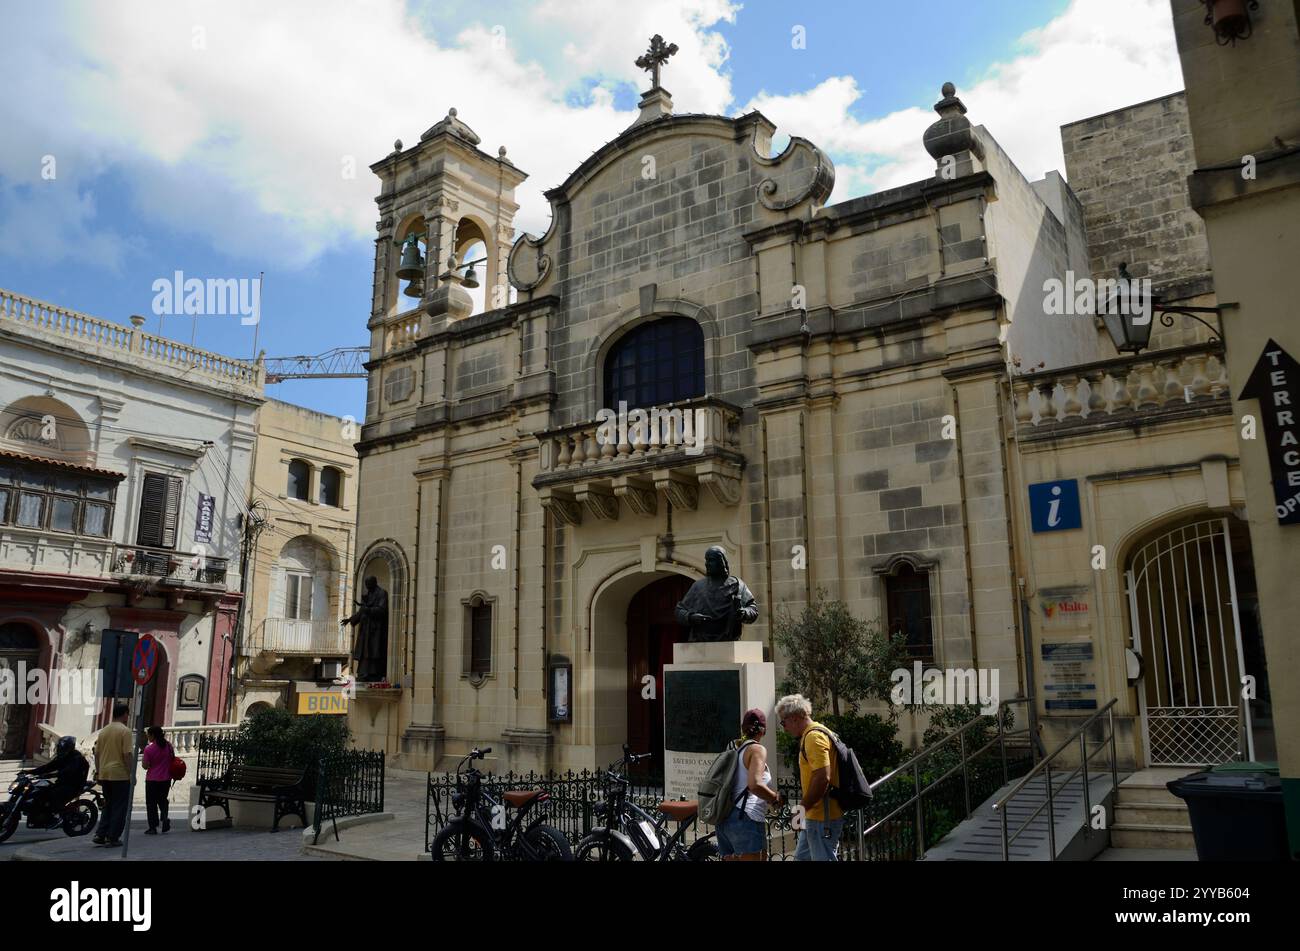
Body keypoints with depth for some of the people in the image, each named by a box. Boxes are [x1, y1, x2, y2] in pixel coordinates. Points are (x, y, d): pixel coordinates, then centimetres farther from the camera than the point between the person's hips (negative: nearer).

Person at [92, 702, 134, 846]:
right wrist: (131, 773, -10)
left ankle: (100, 835, 12)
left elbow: (97, 753, 13)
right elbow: (127, 755, -15)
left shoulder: (103, 731, 10)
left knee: (108, 806, 18)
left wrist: (98, 772, 19)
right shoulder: (125, 731, -11)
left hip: (105, 775, 7)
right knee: (120, 807, 2)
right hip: (120, 775, -7)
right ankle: (113, 838, 2)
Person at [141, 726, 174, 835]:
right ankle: (165, 819, -1)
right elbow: (173, 760, 9)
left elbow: (145, 766, -11)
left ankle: (153, 828, 7)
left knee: (151, 803, 7)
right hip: (166, 779, 5)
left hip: (152, 780, -5)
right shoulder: (168, 746, 1)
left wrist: (142, 759, 7)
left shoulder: (149, 749, -15)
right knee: (162, 800, 20)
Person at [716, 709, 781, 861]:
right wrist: (775, 798, -6)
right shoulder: (757, 749, -6)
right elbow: (755, 785, -22)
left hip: (725, 820, 8)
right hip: (746, 819, -8)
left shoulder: (736, 750, 17)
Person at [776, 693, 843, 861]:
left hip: (823, 817, -10)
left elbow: (823, 778, -26)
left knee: (823, 858, -3)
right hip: (815, 816, 10)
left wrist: (803, 807, -17)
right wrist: (806, 808, 18)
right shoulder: (809, 735, 15)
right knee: (802, 857, 17)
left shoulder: (814, 736, -17)